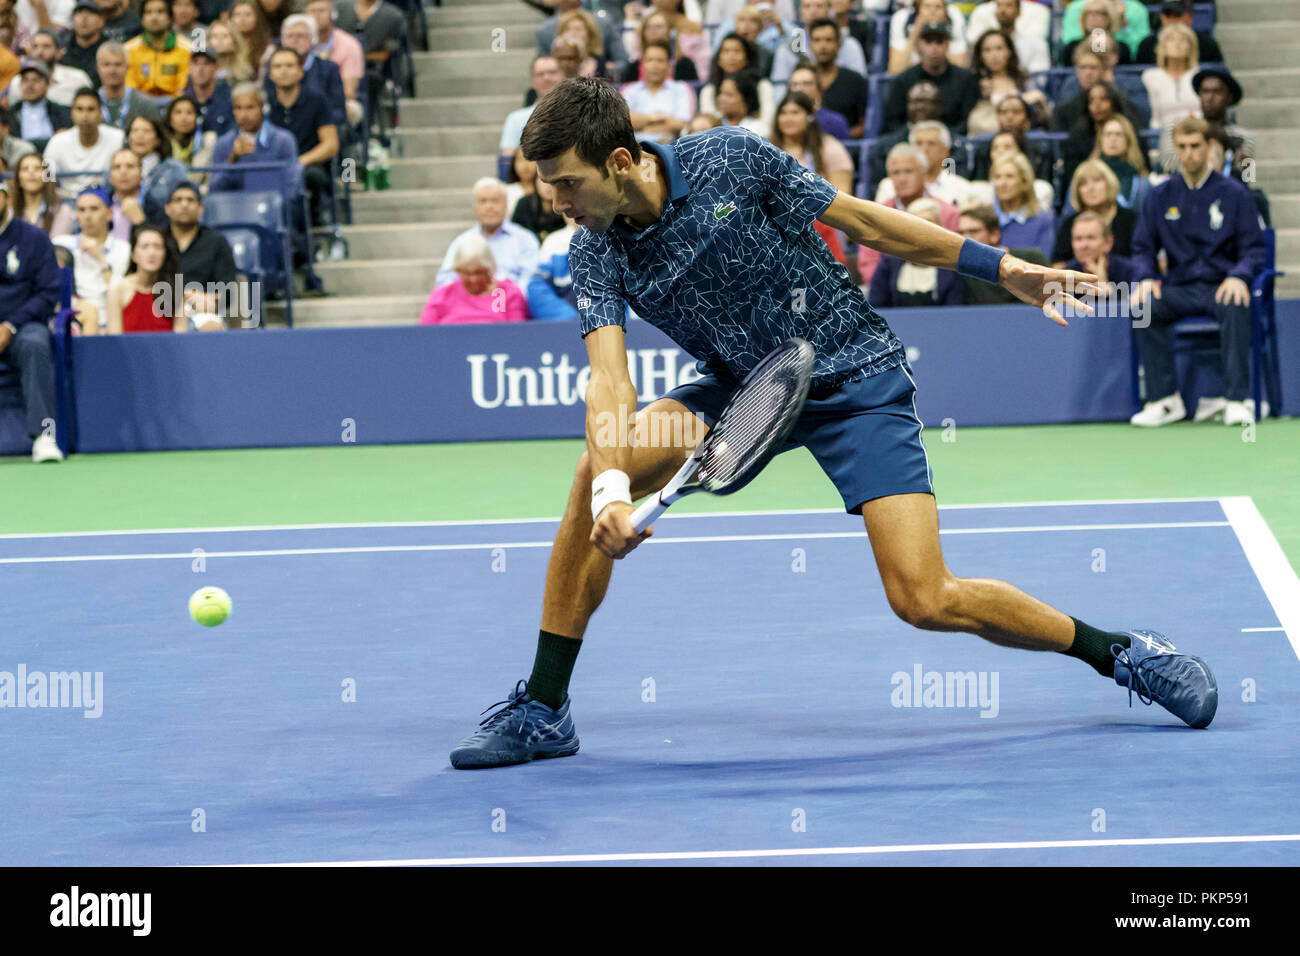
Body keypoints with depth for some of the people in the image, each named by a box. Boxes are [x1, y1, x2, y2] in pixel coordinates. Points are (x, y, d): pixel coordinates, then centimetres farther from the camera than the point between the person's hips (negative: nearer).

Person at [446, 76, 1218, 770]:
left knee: (925, 600, -18)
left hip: (856, 376, -4)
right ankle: (543, 709, -8)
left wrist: (998, 265, -5)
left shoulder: (729, 160, -17)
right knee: (594, 472, -19)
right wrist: (611, 491, -40)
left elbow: (863, 221, -6)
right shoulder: (596, 255, -9)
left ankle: (1120, 652, 1)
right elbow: (610, 381, -22)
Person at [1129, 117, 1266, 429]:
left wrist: (1239, 277, -19)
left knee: (1236, 307, -38)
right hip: (1179, 289, 3)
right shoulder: (1160, 196, 10)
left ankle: (1237, 400, -35)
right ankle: (1165, 400, -26)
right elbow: (1143, 248, 12)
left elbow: (1253, 248, 2)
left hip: (1222, 286, -2)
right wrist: (1146, 278, -10)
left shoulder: (1233, 193, 4)